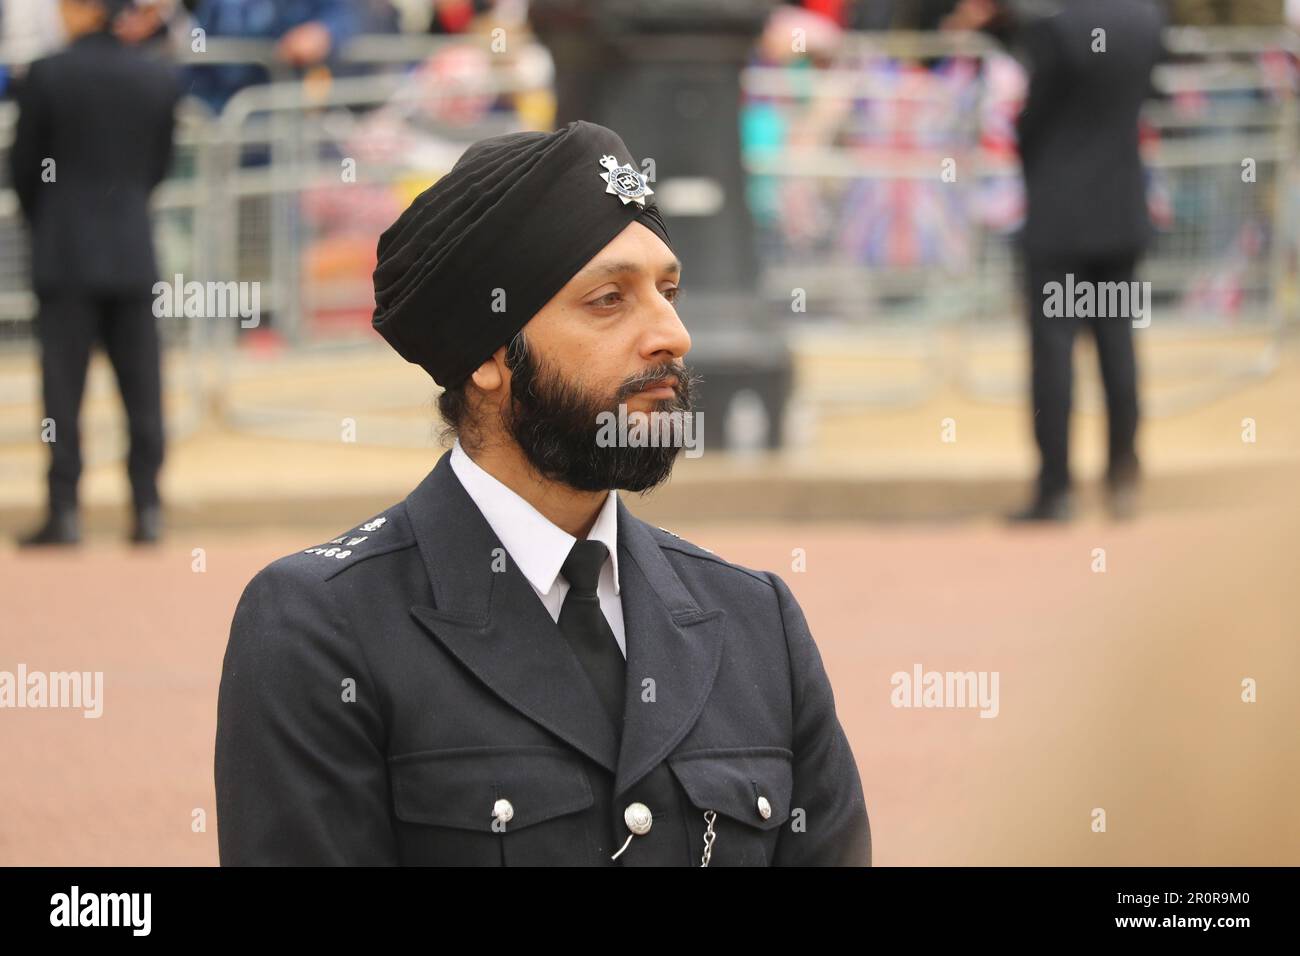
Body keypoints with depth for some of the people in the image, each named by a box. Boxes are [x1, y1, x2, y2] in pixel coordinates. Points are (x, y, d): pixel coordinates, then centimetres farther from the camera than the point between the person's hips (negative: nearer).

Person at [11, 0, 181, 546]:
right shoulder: (160, 81, 1)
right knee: (141, 385, 6)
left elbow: (22, 168, -2)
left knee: (63, 385, 0)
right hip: (133, 252, 3)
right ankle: (147, 506, 3)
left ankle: (64, 512, -2)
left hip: (64, 254, -3)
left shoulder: (48, 76, -10)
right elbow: (159, 164, 9)